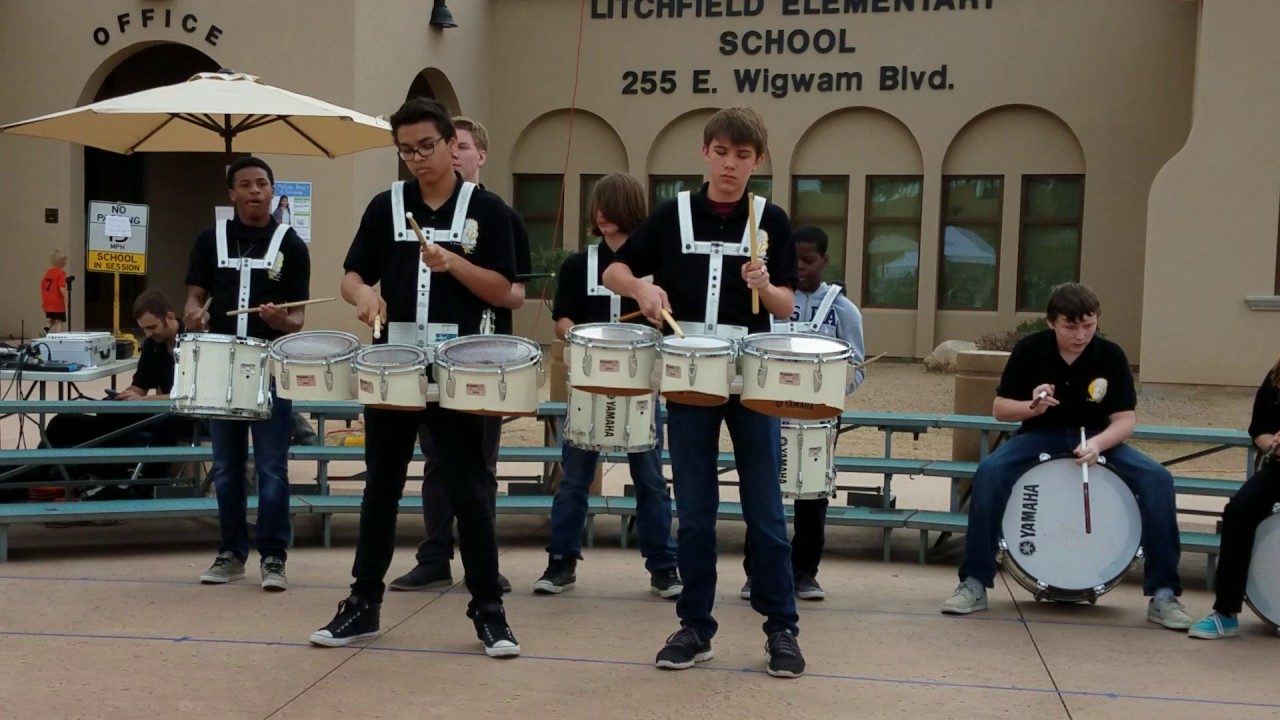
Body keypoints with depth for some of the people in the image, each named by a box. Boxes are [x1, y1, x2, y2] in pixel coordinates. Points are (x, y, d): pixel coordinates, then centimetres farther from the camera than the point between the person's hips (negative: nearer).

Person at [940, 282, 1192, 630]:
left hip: (1098, 440, 1)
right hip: (1040, 438, -1)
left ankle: (1163, 593, -13)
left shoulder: (1110, 355, -8)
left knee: (1158, 479, -25)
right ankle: (974, 584, -20)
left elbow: (1125, 418, -10)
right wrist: (1031, 407, -26)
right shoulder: (1030, 349, -8)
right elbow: (999, 409, -4)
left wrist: (1097, 443, -31)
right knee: (989, 472, -31)